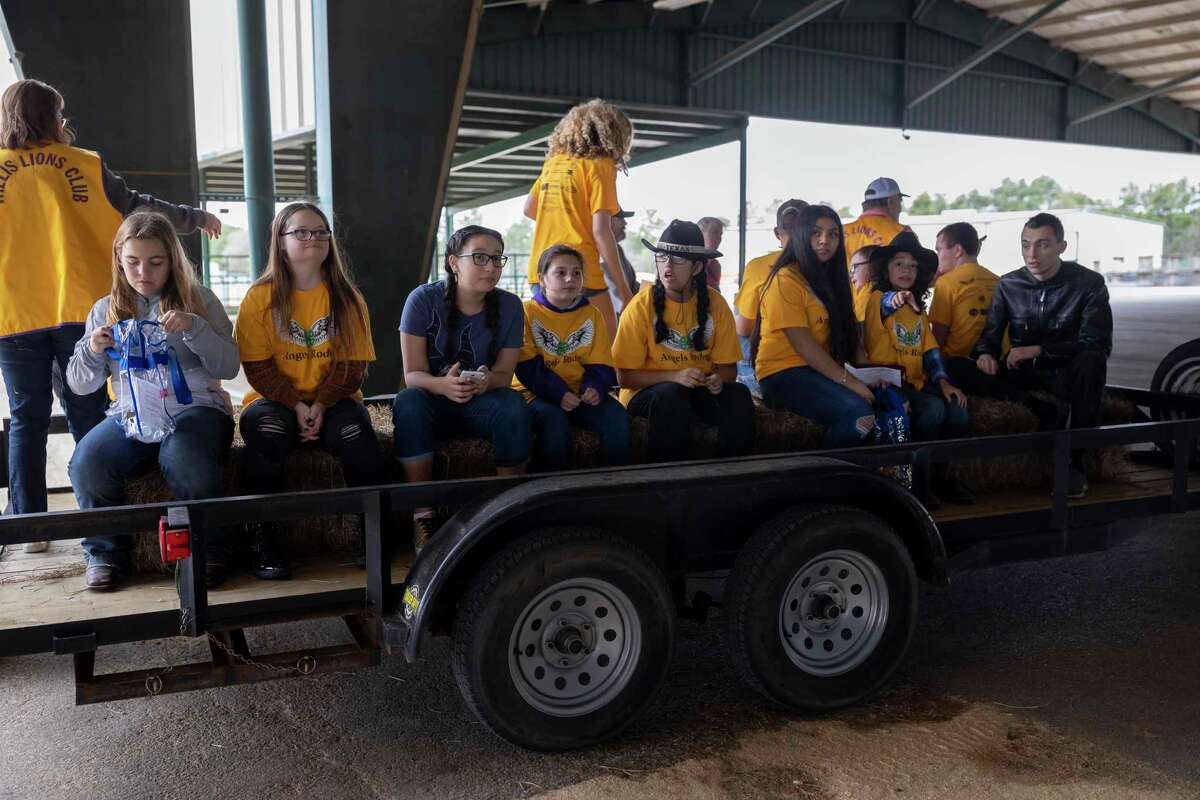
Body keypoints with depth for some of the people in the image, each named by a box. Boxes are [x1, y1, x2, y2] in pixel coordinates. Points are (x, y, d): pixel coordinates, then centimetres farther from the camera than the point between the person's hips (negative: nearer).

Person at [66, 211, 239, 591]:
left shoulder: (198, 299, 8)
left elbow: (229, 367, 0)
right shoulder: (105, 310, 17)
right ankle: (106, 552, -2)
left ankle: (208, 550, -13)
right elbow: (80, 384, 15)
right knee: (86, 463, -28)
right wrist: (92, 351, -7)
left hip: (193, 406, -3)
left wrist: (194, 327, -16)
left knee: (184, 459, -37)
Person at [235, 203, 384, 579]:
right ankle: (260, 536, -20)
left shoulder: (347, 297, 5)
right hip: (275, 400, -1)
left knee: (355, 430, -32)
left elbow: (353, 364, 0)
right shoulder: (261, 297, 1)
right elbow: (257, 367, -4)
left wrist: (321, 405, -15)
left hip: (332, 402, 1)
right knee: (266, 430, -35)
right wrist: (296, 406, -17)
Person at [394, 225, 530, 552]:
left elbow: (505, 374, -3)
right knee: (407, 402, -35)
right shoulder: (424, 299, -12)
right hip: (434, 399, -1)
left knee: (514, 406, -32)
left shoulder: (509, 305, -5)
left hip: (482, 402, 1)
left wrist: (487, 381, -29)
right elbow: (413, 374, -13)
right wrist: (444, 384, -37)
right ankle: (423, 516, -28)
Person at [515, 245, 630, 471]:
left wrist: (595, 388, -13)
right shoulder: (528, 312, -3)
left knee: (617, 416, -20)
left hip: (580, 392, 4)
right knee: (555, 420, -34)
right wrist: (558, 392, -21)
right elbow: (528, 366, -8)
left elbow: (600, 364, 9)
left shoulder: (591, 314, 9)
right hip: (538, 394, -3)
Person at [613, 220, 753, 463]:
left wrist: (719, 379, -22)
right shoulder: (642, 306, -11)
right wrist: (675, 376, -25)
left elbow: (728, 367, 2)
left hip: (700, 389, 3)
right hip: (648, 391, -3)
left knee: (738, 395, -25)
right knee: (672, 395, -34)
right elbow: (624, 376, -12)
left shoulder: (715, 303, -3)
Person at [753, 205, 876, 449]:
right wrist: (849, 381, -20)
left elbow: (850, 334, 12)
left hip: (822, 371, 8)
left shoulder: (834, 280, 18)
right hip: (784, 373, -8)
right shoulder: (786, 279, -8)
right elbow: (803, 344, -16)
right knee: (859, 411, -29)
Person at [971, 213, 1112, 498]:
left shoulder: (1089, 283, -6)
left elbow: (1098, 344, -16)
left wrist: (1038, 350, -26)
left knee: (1091, 360, -37)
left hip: (1067, 375, -2)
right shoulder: (1009, 285, 2)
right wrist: (985, 354, -21)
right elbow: (989, 335, 4)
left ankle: (1075, 462, -26)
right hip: (1023, 375, 2)